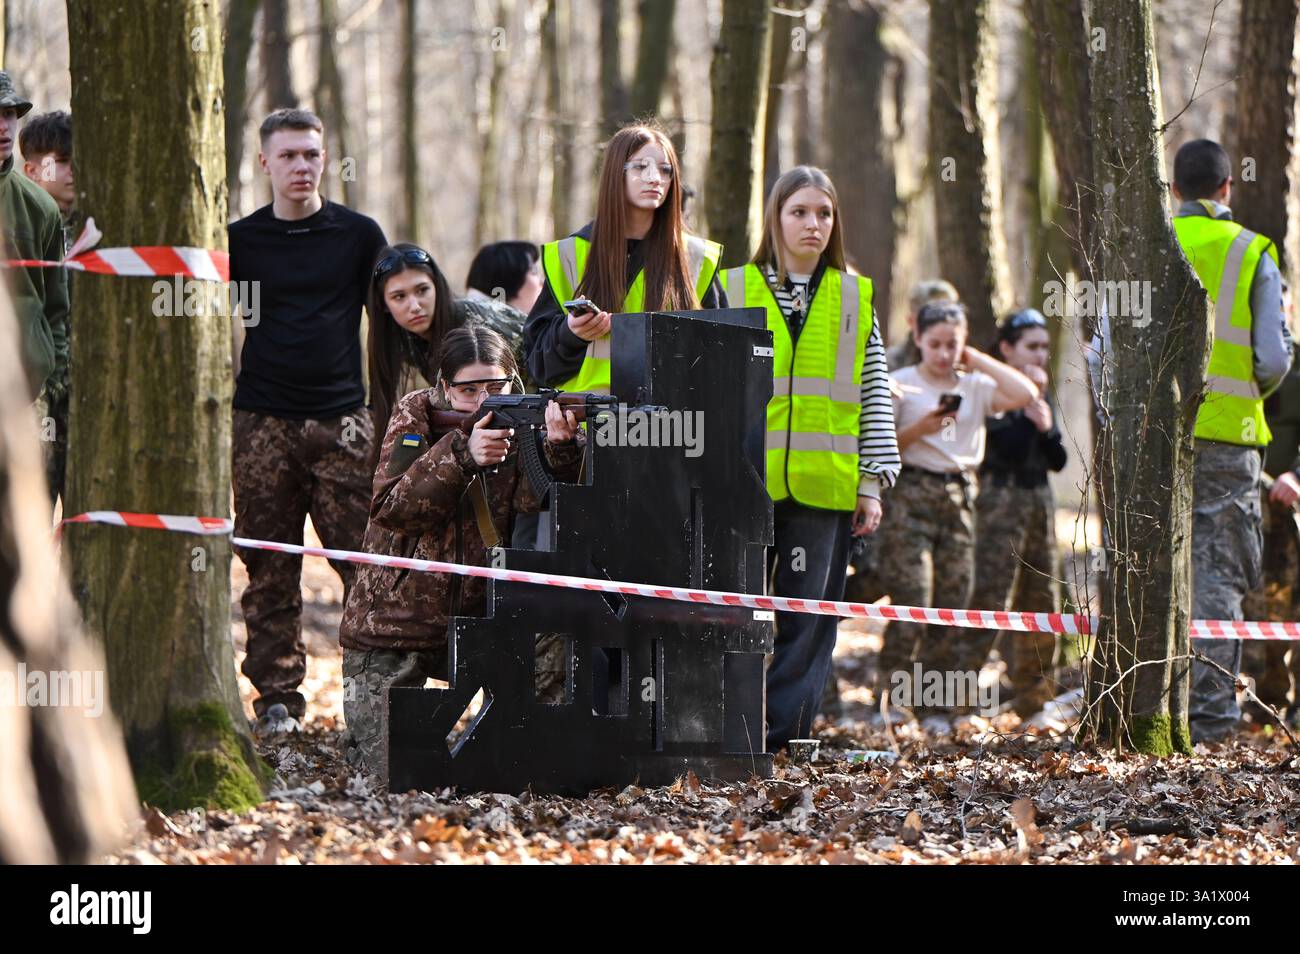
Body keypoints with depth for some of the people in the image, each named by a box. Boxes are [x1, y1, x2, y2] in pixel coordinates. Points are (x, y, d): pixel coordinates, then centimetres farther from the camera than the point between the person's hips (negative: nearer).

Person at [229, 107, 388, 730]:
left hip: (342, 420, -1)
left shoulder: (358, 235, 8)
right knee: (269, 570, 1)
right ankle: (277, 696, 6)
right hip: (262, 423, 1)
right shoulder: (241, 240, 8)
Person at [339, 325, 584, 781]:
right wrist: (461, 453, -31)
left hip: (479, 618, 2)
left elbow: (533, 504, -20)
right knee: (392, 768, -9)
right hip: (394, 623, -2)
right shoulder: (415, 415, -6)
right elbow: (391, 508, -19)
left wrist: (561, 448, -40)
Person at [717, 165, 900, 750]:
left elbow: (874, 396, 12)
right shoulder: (734, 290, 8)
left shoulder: (854, 300, 12)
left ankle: (779, 734, 4)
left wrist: (872, 482, 5)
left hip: (824, 484, 1)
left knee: (808, 616, -1)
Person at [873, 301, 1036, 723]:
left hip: (961, 496, 4)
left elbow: (1025, 394, -5)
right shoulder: (900, 383, 3)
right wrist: (919, 429, -15)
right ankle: (884, 685, -1)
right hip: (912, 494, -4)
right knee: (912, 604, -13)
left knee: (954, 605, 1)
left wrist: (977, 359, 1)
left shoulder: (976, 386, 11)